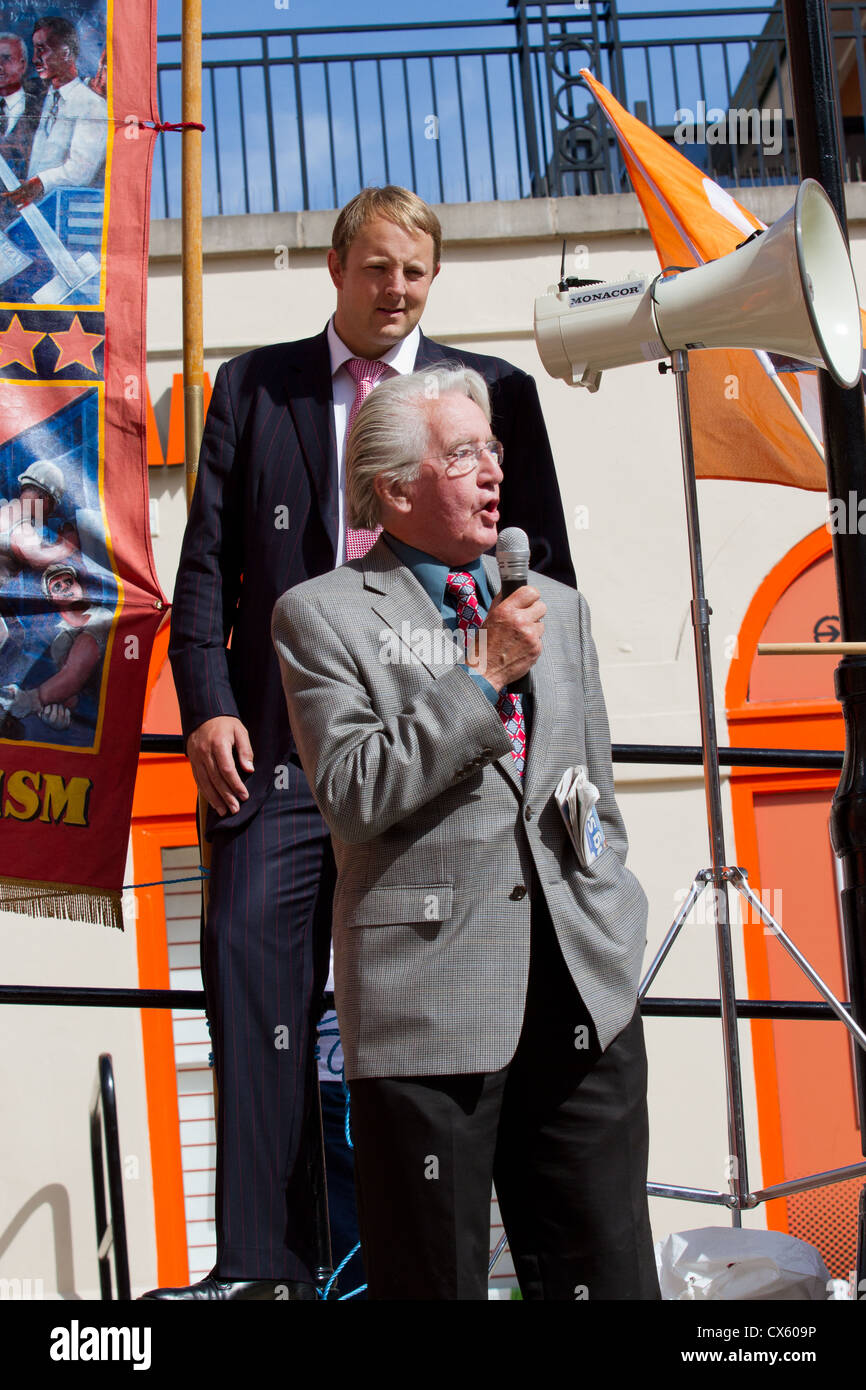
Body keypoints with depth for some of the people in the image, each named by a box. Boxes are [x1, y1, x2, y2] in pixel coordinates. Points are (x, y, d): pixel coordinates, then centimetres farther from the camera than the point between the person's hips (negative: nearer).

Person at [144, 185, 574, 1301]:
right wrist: (207, 705, -5)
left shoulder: (493, 390, 13)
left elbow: (543, 564, 11)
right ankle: (263, 1262, -2)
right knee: (251, 952, -9)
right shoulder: (253, 387, 14)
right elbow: (207, 559, 8)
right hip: (285, 732, 1)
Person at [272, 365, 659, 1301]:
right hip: (430, 1004, -4)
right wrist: (485, 677, -11)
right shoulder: (322, 614, 0)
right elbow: (352, 794, -11)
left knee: (610, 1277, 10)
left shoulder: (558, 608, 17)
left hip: (585, 996, 5)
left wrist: (611, 935, 14)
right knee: (435, 1282, 7)